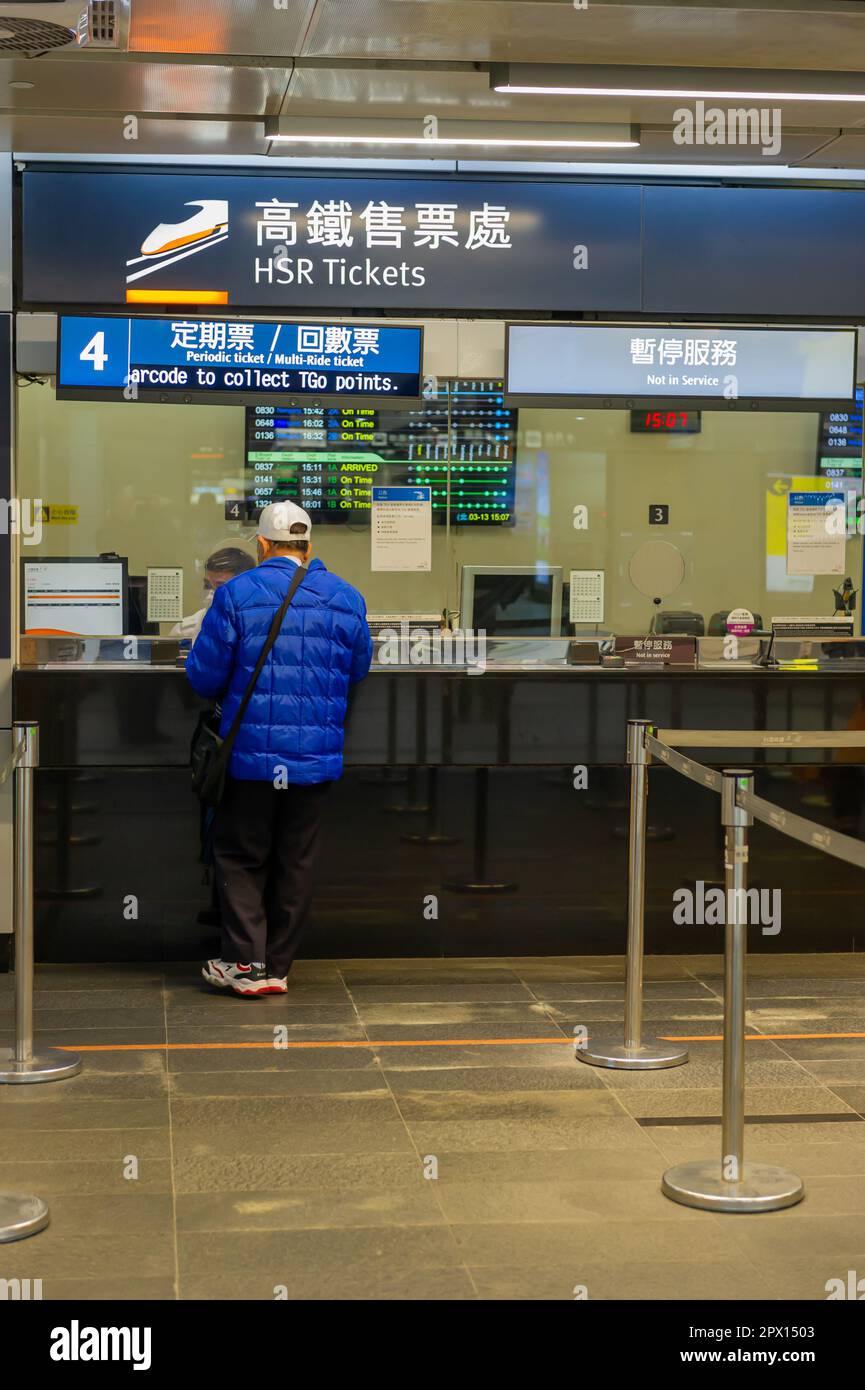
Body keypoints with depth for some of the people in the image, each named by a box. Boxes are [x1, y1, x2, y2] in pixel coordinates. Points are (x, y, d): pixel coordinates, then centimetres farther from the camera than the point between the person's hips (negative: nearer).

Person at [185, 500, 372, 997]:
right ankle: (279, 966, 17)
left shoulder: (237, 594, -8)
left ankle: (246, 964, 4)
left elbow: (204, 676, -6)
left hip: (252, 753, -3)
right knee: (297, 863, 11)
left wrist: (227, 695, 17)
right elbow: (359, 670, 14)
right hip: (317, 756, 3)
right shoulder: (347, 598, 3)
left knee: (241, 857, 9)